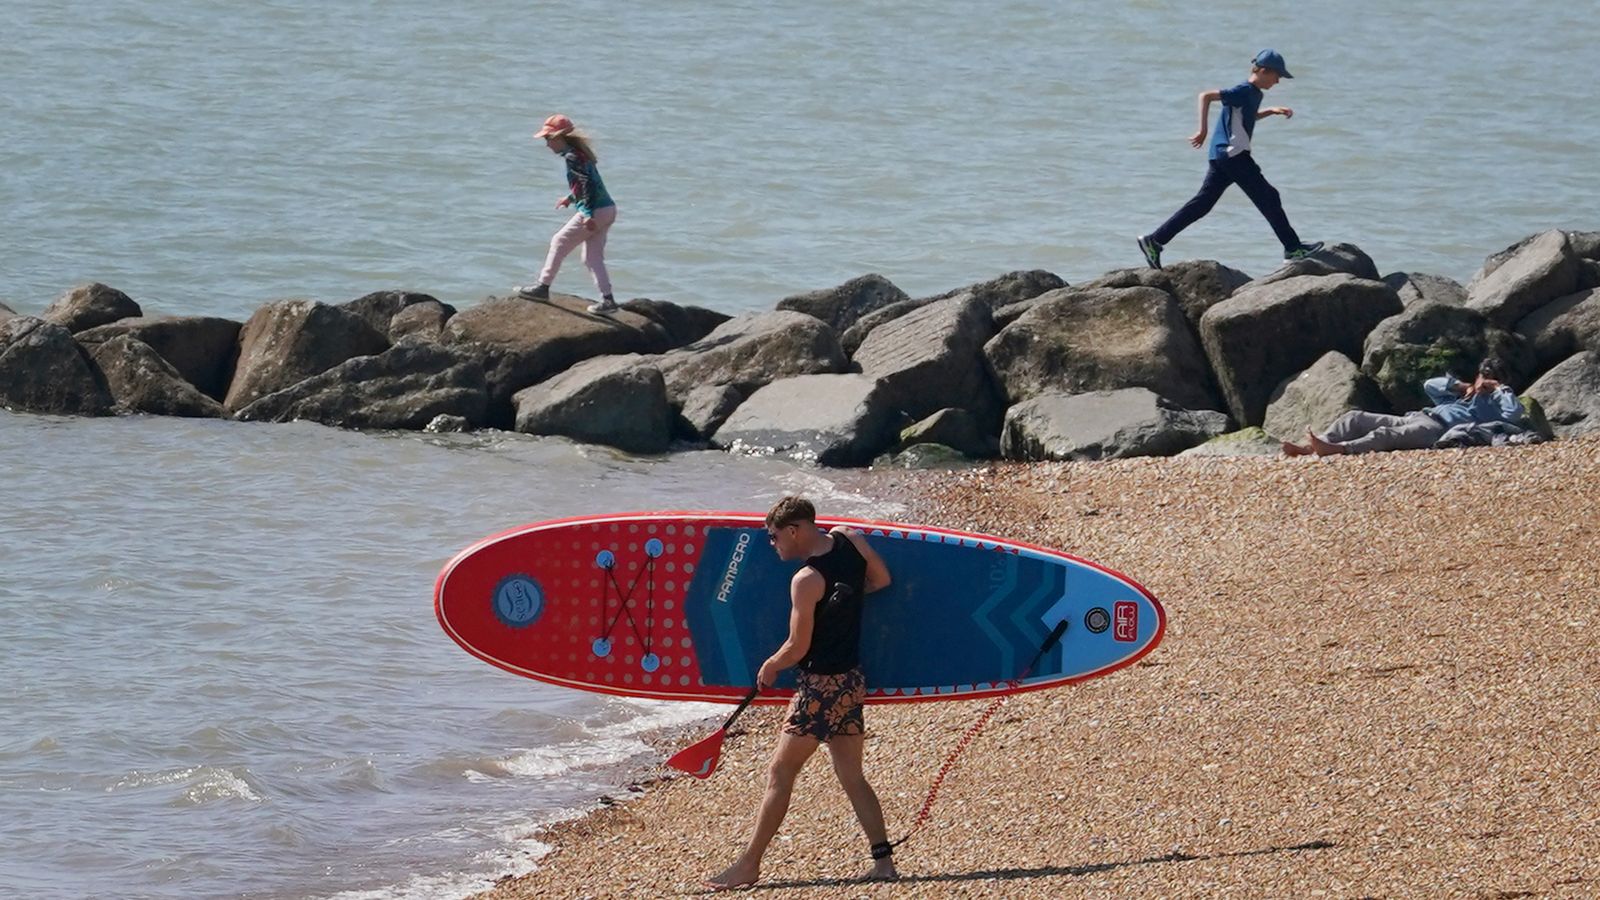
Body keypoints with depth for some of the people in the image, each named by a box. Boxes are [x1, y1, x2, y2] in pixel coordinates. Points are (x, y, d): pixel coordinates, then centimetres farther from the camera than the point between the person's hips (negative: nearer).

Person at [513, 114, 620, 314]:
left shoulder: (572, 158, -14)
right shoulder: (580, 153, 15)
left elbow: (588, 184, -24)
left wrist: (588, 215, -31)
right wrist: (571, 198, 41)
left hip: (594, 212, -9)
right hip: (608, 209, 9)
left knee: (559, 243, 3)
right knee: (593, 257, 13)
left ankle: (543, 287, 9)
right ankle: (607, 300, 8)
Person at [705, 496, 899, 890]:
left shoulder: (806, 581, -20)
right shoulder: (849, 540, 0)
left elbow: (798, 648, -16)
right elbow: (882, 579, 17)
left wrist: (770, 667, 3)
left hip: (820, 685, -8)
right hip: (853, 680, 8)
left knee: (780, 773, -1)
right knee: (851, 777, 13)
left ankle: (749, 864, 3)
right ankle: (883, 860, 8)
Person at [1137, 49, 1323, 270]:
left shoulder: (1254, 94, 16)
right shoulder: (1243, 91, -13)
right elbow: (1206, 97, -20)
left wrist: (1272, 111, 24)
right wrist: (1203, 131, -24)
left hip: (1222, 157, 10)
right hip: (1233, 153, -10)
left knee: (1202, 204, 7)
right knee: (1268, 198, -3)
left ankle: (1154, 241, 4)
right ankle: (1293, 248, 2)